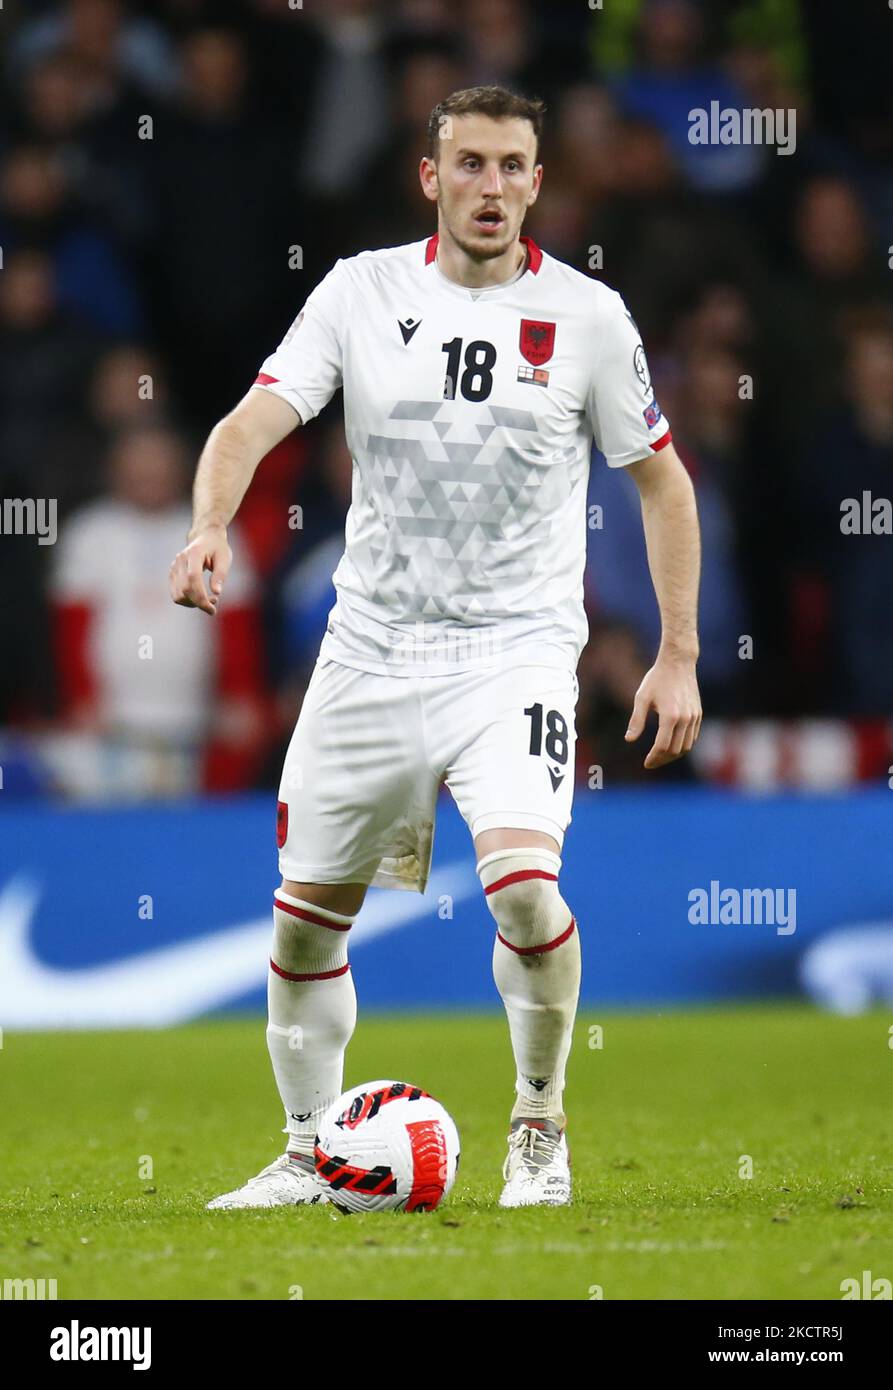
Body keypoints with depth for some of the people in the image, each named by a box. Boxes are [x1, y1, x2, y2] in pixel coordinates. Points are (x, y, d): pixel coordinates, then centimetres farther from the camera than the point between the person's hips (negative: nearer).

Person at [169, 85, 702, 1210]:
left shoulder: (587, 315, -2)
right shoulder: (360, 292, -1)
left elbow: (660, 478, 8)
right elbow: (255, 420, -9)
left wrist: (678, 655, 4)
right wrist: (210, 526, -30)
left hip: (516, 652, -2)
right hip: (369, 649, 2)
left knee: (524, 886, -24)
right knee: (303, 917, 6)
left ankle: (539, 1128, 0)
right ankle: (309, 1153, 27)